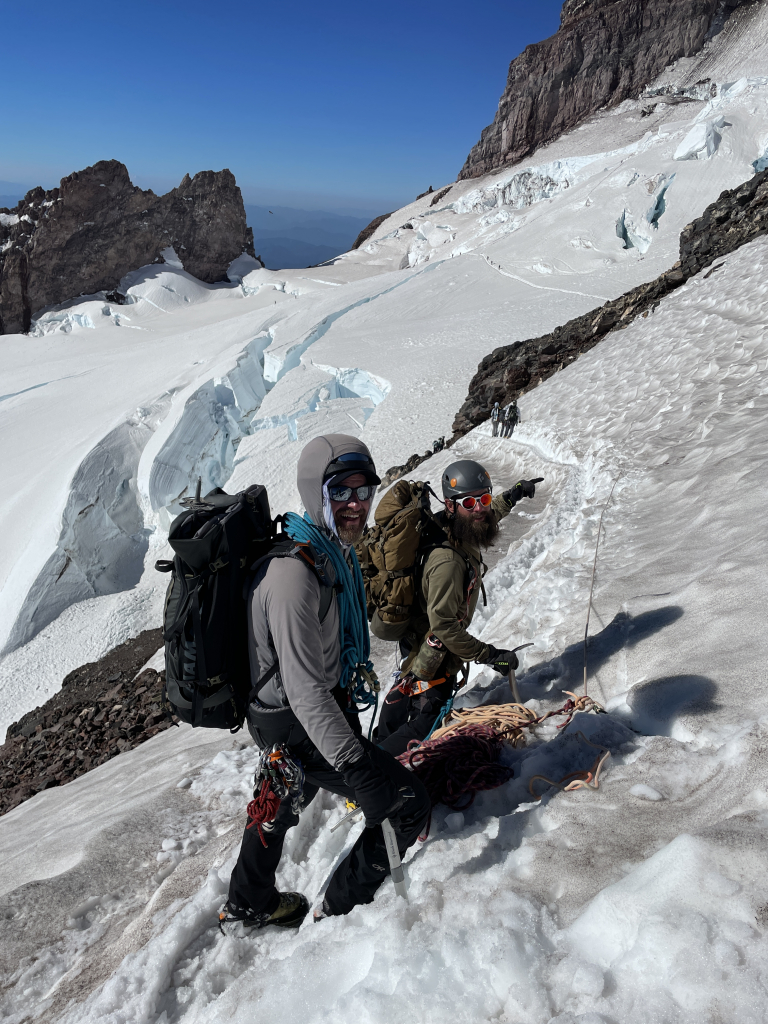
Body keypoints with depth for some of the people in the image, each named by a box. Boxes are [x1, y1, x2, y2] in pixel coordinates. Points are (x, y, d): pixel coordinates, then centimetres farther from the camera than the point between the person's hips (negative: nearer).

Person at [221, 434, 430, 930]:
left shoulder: (334, 547, -1)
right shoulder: (294, 573, -33)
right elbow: (306, 691, -34)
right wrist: (357, 769, -34)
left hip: (324, 703, 10)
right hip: (298, 725, -10)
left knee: (287, 799, 30)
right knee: (409, 804, -3)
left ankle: (247, 906, 55)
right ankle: (341, 912, 18)